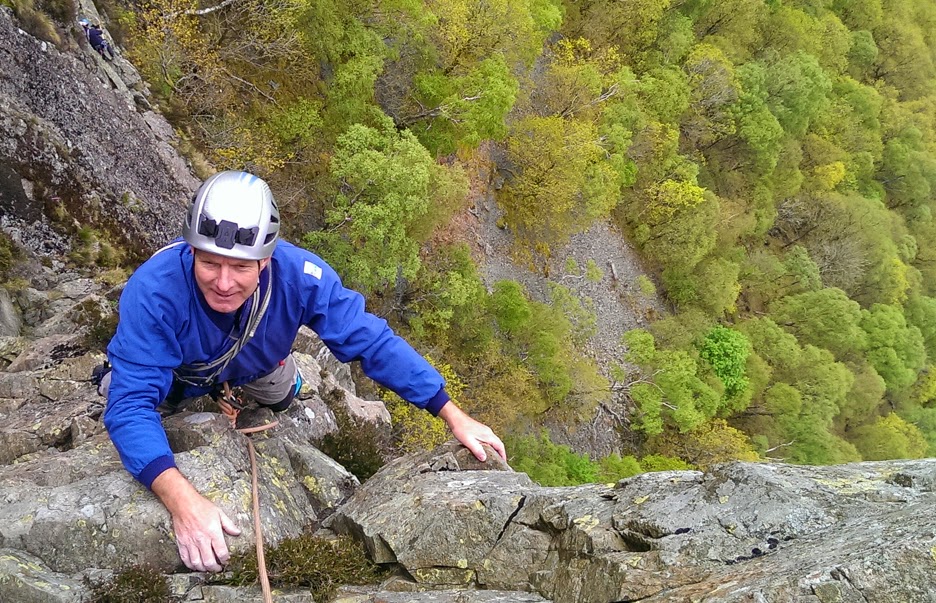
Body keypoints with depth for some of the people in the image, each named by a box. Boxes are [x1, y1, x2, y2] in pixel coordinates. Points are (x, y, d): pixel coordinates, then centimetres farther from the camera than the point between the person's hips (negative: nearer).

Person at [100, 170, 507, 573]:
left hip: (254, 366, 2)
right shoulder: (153, 292, -47)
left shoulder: (299, 275, -41)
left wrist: (454, 417, -33)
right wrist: (182, 500, -66)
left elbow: (373, 342, -33)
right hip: (177, 369, -2)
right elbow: (131, 403, -49)